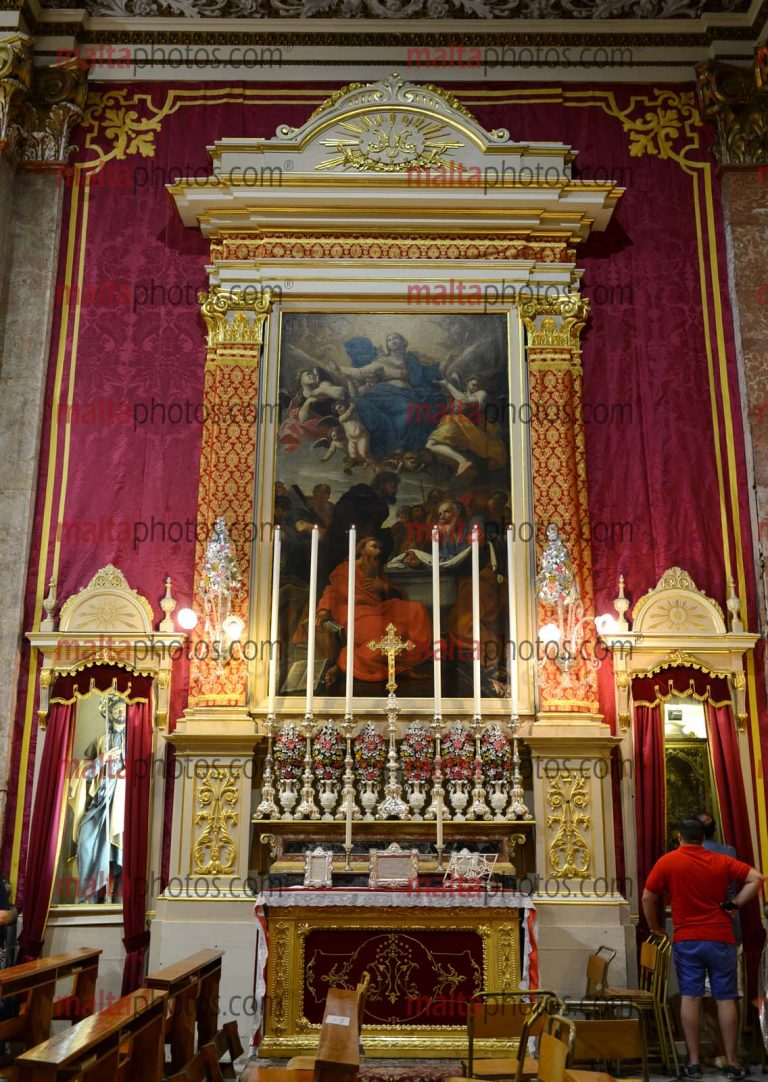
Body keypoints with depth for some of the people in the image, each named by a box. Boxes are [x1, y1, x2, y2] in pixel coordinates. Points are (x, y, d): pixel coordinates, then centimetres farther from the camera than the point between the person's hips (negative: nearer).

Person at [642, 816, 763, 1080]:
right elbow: (756, 878, -5)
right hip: (721, 939, 1)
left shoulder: (667, 862, -1)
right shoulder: (721, 861, 3)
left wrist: (655, 929, 13)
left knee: (690, 997, 3)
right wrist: (735, 904, 0)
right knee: (726, 998, 7)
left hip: (686, 940, -1)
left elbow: (647, 898, 0)